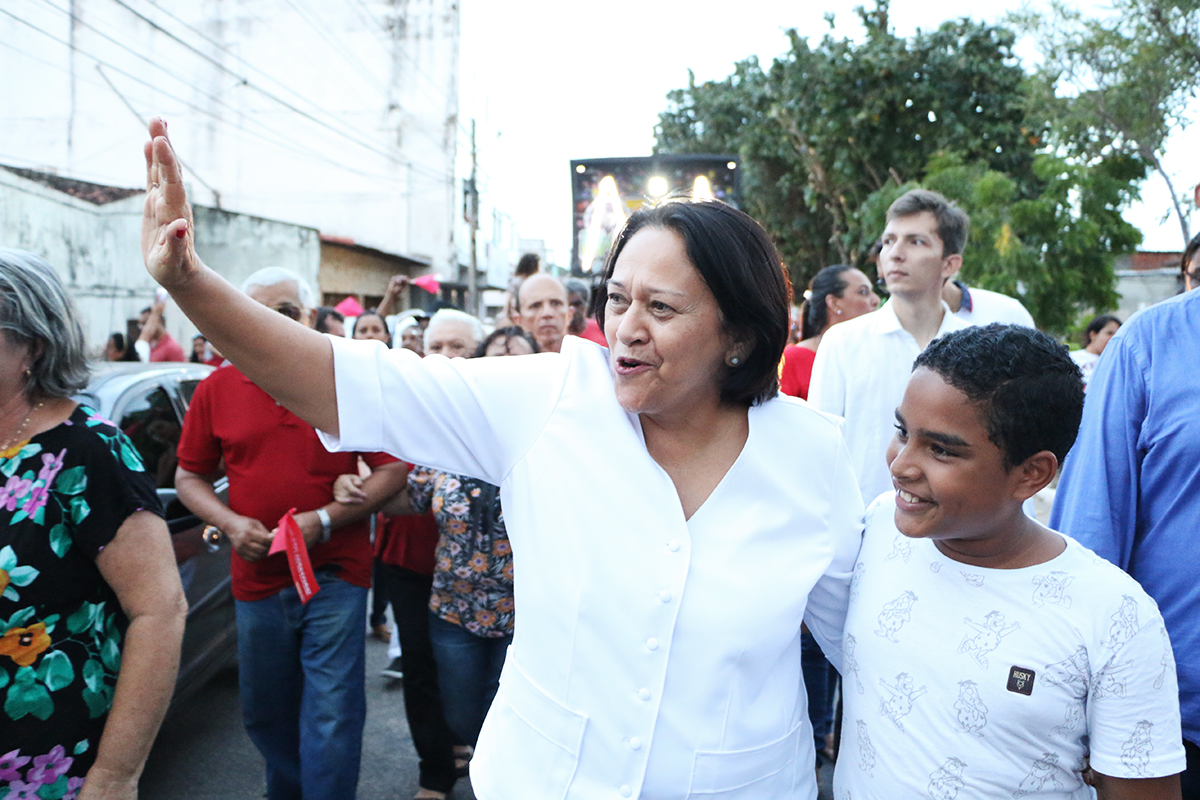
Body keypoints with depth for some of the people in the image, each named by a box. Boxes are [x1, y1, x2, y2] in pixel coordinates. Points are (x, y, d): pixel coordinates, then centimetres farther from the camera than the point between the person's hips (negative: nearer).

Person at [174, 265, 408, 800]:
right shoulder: (217, 390, 3)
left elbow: (393, 468, -6)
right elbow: (189, 477, 11)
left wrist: (323, 520, -16)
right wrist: (230, 523, -8)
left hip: (335, 577, -3)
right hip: (256, 580, 4)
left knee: (331, 714, -1)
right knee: (264, 714, 19)